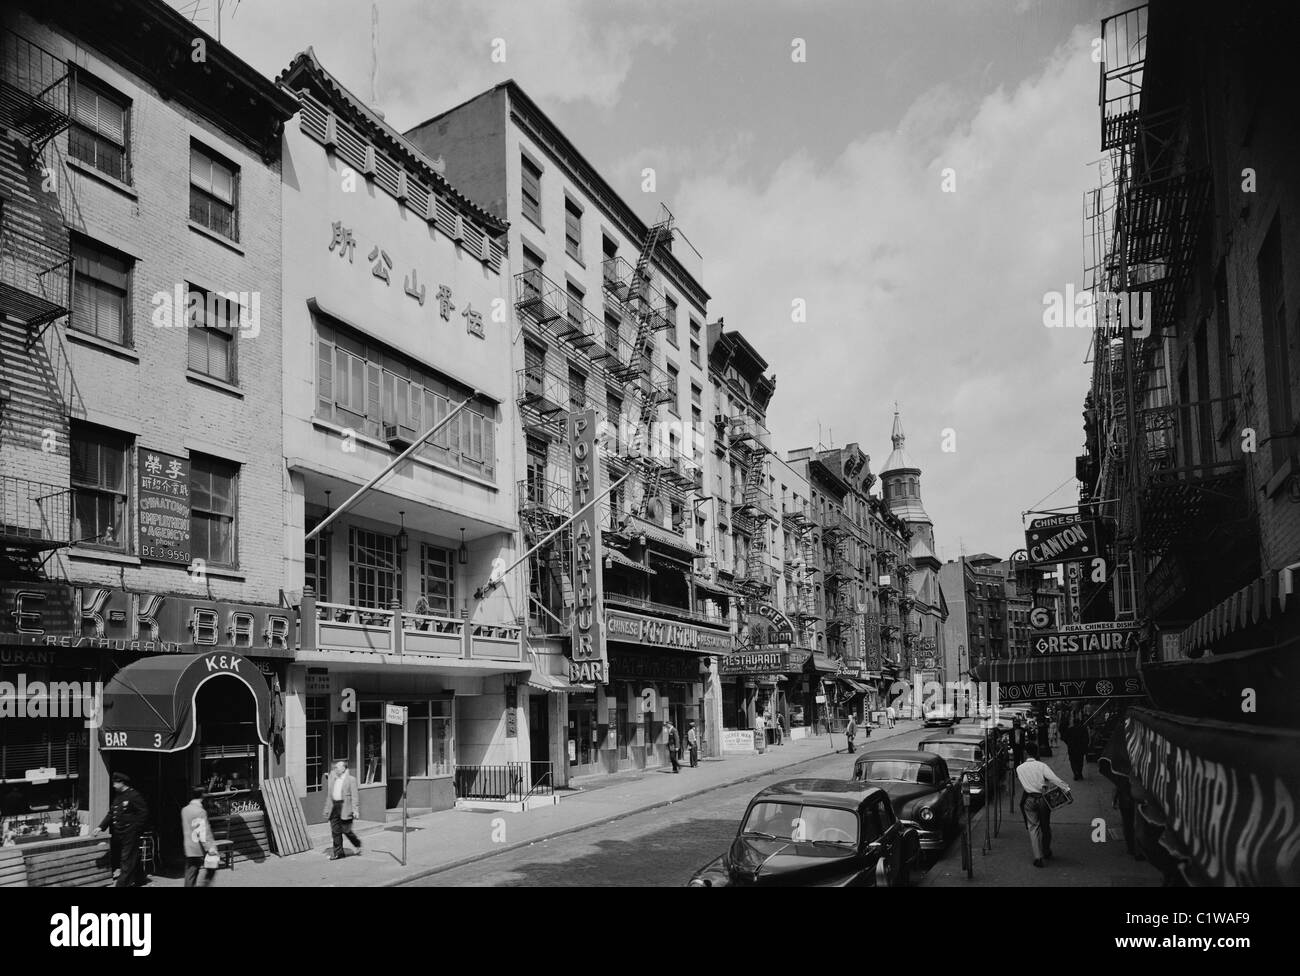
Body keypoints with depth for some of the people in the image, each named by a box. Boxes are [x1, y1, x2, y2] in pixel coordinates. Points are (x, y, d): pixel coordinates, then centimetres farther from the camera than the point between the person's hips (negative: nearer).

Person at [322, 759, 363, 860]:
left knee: (346, 830, -3)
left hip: (345, 807, -6)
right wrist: (327, 808, 14)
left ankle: (357, 843, 23)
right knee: (335, 830, 4)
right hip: (334, 806, 6)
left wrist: (355, 809, -15)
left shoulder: (351, 779, -5)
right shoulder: (332, 778, 12)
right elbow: (329, 794, 17)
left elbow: (355, 795, -9)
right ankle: (338, 852, 12)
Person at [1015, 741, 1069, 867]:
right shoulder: (1042, 766, -8)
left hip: (1029, 799, 1)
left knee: (1033, 827, 3)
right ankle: (1046, 852, 34)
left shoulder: (1019, 769, 1)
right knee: (1045, 826, 18)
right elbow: (1054, 779, -18)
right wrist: (1066, 789, -17)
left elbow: (1021, 785, 7)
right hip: (1043, 798, 0)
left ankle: (1038, 857, -7)